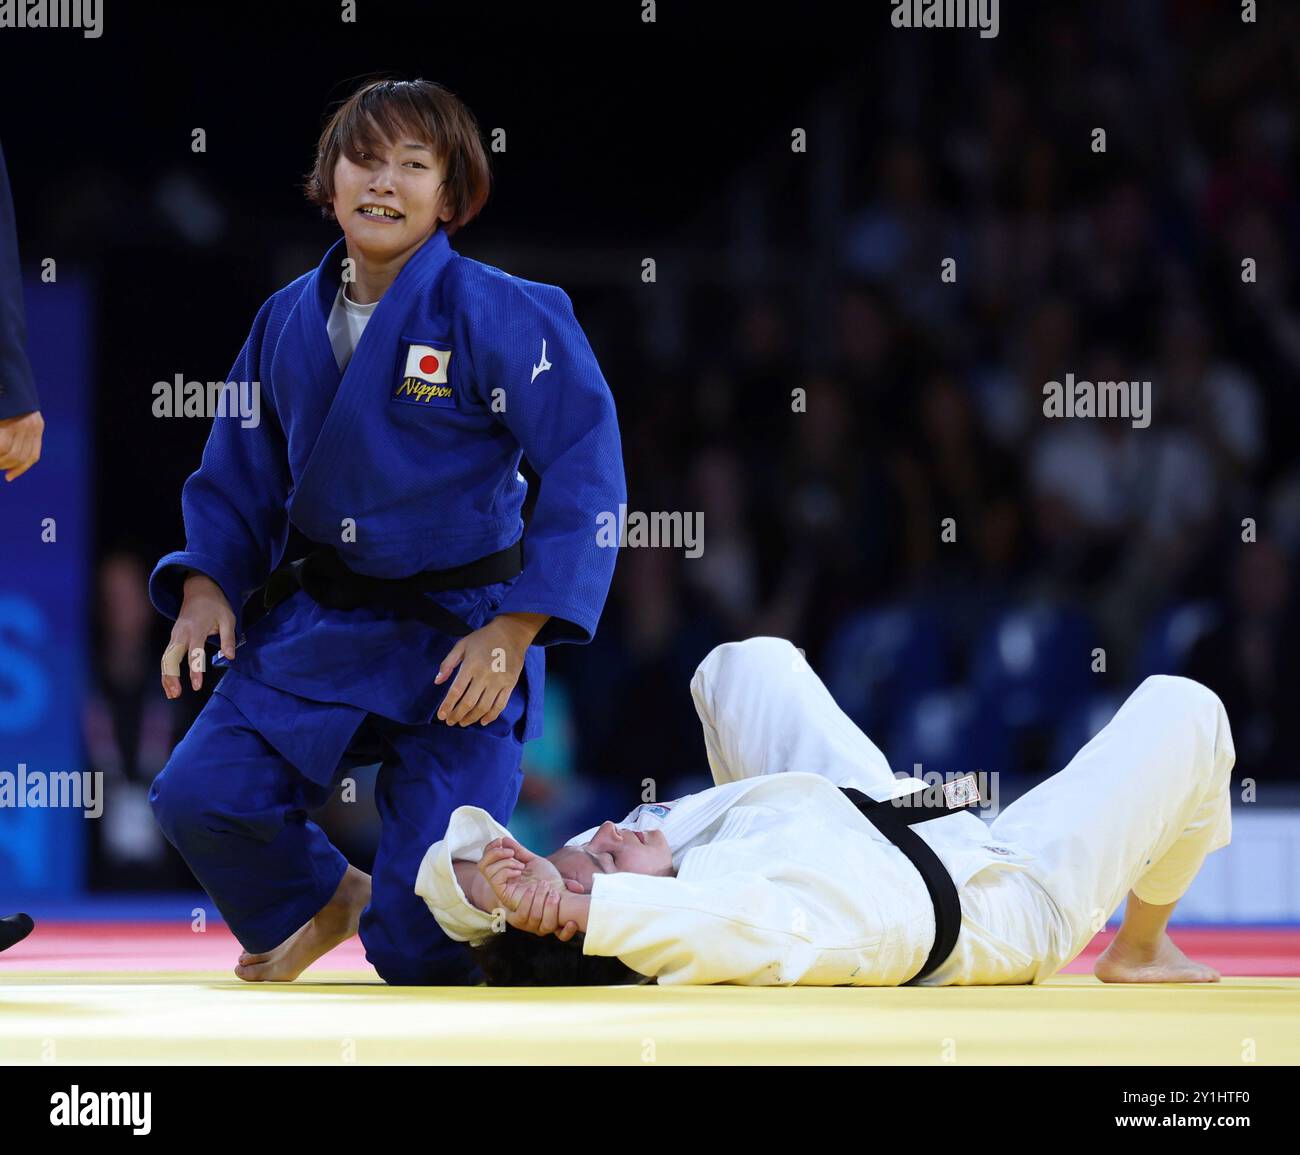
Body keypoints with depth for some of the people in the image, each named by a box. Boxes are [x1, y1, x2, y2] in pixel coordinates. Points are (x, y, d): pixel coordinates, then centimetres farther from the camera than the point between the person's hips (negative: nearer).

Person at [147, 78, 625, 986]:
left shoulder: (500, 317, -15)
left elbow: (586, 474, -16)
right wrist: (207, 588, -2)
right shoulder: (288, 320, 3)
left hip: (460, 640, -5)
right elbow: (241, 476, 15)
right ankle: (315, 902, 21)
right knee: (200, 797, -12)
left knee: (421, 940, -8)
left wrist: (512, 636, -20)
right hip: (317, 630, 5)